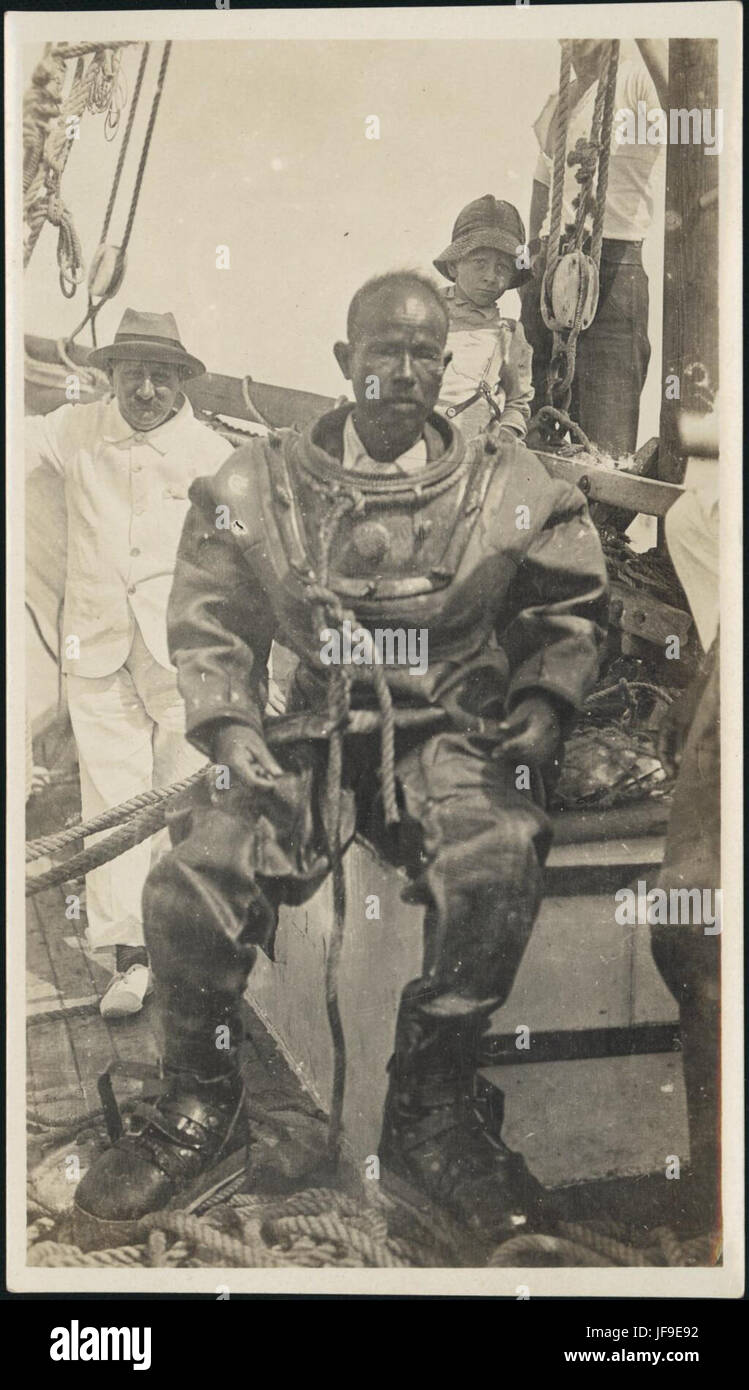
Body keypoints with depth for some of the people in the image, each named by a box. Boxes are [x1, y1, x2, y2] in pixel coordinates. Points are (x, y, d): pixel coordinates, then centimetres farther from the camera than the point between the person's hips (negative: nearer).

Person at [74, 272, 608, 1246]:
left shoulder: (507, 488, 9)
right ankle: (199, 1108, 4)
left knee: (497, 862, -33)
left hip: (447, 732, 0)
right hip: (303, 734, 1)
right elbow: (207, 621, 9)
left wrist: (544, 703, 2)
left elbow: (573, 608, 18)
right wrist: (228, 723, -6)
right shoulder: (259, 486, 7)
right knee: (190, 886, -25)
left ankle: (429, 1110, -10)